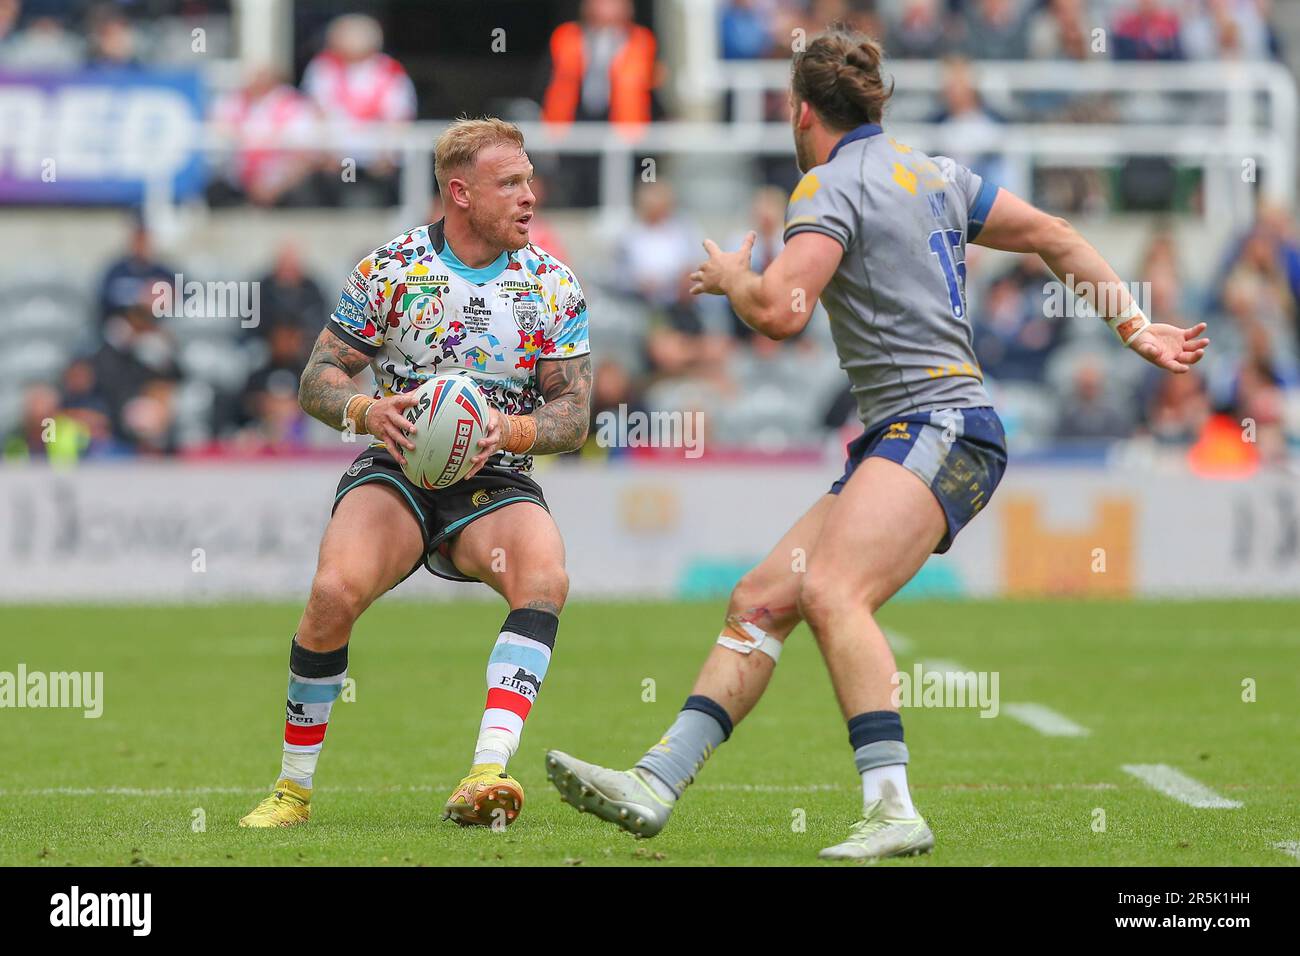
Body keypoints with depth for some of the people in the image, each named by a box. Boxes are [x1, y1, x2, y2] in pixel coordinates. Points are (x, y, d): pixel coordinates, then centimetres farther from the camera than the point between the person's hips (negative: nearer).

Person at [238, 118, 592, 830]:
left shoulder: (554, 285, 0)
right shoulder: (390, 269, -4)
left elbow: (573, 413, 0)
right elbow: (318, 379, 0)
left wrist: (510, 431, -22)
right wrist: (368, 412, -23)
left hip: (497, 481, 1)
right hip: (396, 474, -1)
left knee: (546, 577, -32)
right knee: (335, 592, -30)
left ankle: (485, 776, -41)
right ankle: (292, 788, -11)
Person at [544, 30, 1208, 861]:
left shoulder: (833, 185, -6)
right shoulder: (934, 175, 21)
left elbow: (780, 313, -17)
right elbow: (1054, 238, 26)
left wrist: (731, 278, 5)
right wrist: (1136, 327, 27)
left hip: (939, 425, -10)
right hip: (899, 441, 10)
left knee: (832, 592, -29)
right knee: (761, 600, 4)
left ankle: (893, 809, -40)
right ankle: (654, 785, 0)